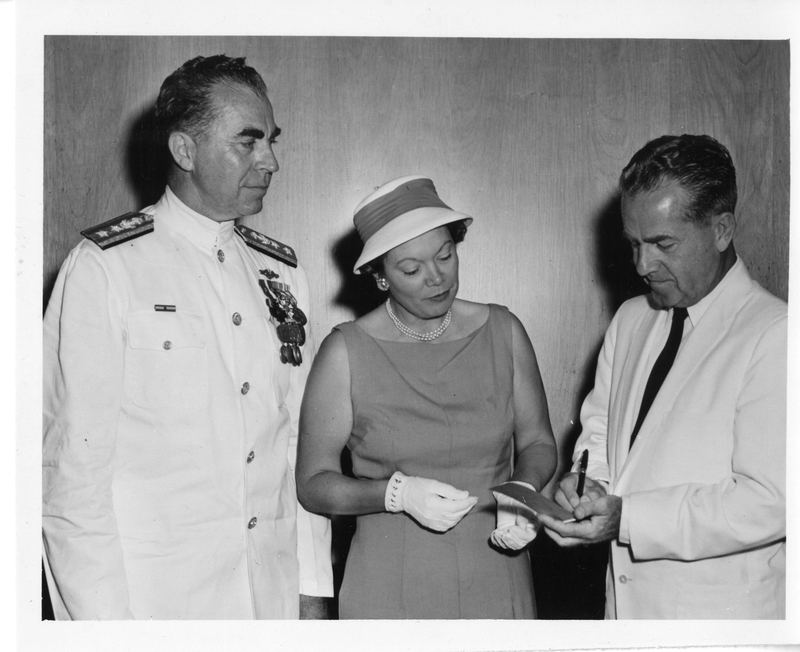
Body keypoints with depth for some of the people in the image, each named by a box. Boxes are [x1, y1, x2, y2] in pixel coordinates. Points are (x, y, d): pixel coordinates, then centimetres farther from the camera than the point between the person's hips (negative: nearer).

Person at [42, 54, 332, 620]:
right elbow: (74, 461, -11)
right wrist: (103, 614, -14)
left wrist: (313, 588, 3)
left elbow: (301, 439, 7)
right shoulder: (105, 267, -9)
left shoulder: (283, 272, 7)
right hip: (149, 594, -4)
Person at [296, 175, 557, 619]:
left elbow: (538, 442, 9)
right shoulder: (345, 353, -8)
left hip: (497, 580, 3)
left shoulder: (504, 332, 0)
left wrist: (524, 489, -12)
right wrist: (397, 493, -20)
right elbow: (313, 483, -5)